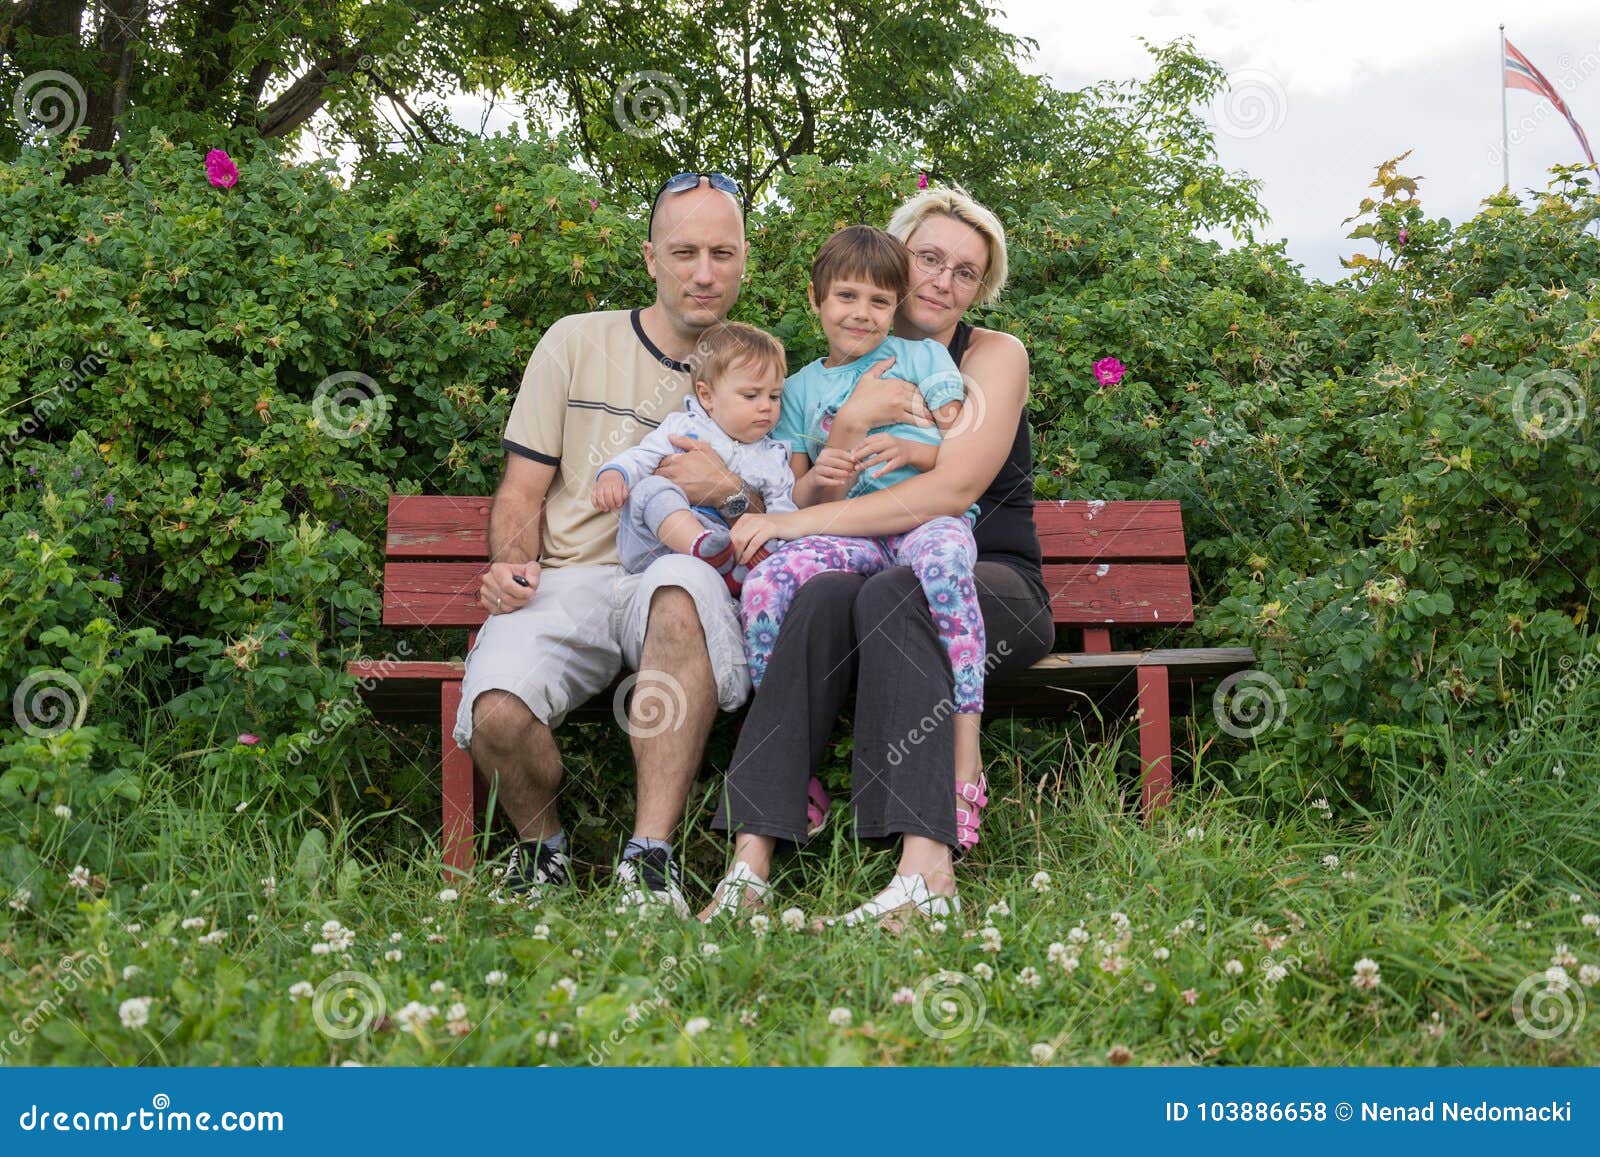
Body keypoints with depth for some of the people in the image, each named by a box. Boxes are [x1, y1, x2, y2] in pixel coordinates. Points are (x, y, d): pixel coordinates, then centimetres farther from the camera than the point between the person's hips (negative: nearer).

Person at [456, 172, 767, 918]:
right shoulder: (576, 343, 15)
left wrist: (733, 492, -7)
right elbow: (522, 491, 14)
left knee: (681, 582, -41)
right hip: (567, 581, 0)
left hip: (684, 581, 0)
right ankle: (541, 844, 4)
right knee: (497, 713, -32)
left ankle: (649, 856, -34)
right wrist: (510, 566, -7)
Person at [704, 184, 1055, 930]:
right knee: (821, 595, -33)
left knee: (887, 594, -37)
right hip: (885, 574, 3)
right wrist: (848, 424, -16)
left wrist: (797, 524, -18)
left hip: (992, 589, -2)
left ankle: (924, 871, -47)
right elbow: (818, 500, 3)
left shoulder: (995, 357, 2)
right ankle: (751, 861, -43)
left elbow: (953, 490, -15)